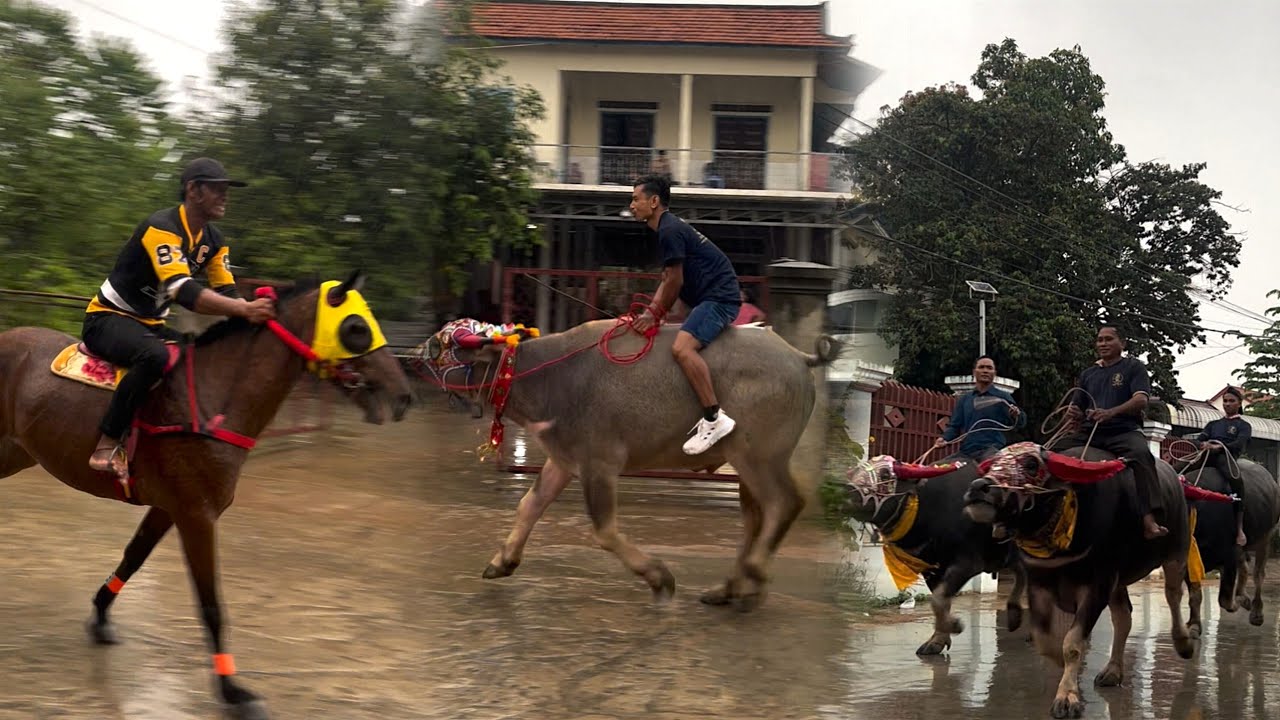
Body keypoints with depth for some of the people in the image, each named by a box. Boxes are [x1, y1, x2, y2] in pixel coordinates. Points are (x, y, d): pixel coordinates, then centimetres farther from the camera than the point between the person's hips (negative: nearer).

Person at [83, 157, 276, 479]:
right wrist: (244, 309, -44)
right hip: (108, 319, -9)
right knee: (156, 356, -38)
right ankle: (107, 445, -30)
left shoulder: (213, 241, 4)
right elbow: (182, 290, -36)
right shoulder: (161, 227, -23)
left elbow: (226, 292, 0)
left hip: (150, 325, 9)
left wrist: (254, 312, -22)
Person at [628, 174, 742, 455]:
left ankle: (715, 418, -31)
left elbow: (675, 282, -14)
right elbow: (667, 280, 21)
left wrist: (654, 315, -4)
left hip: (719, 297, -12)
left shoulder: (670, 231, -14)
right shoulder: (670, 229, 19)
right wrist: (650, 313, 11)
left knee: (682, 347, -28)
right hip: (710, 298, 12)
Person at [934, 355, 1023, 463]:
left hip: (991, 451, -5)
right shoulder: (964, 399, 19)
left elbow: (1020, 423, 2)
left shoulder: (1003, 397, 8)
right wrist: (945, 438, 0)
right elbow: (954, 426, 21)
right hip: (965, 452, 5)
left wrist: (1016, 415, -22)